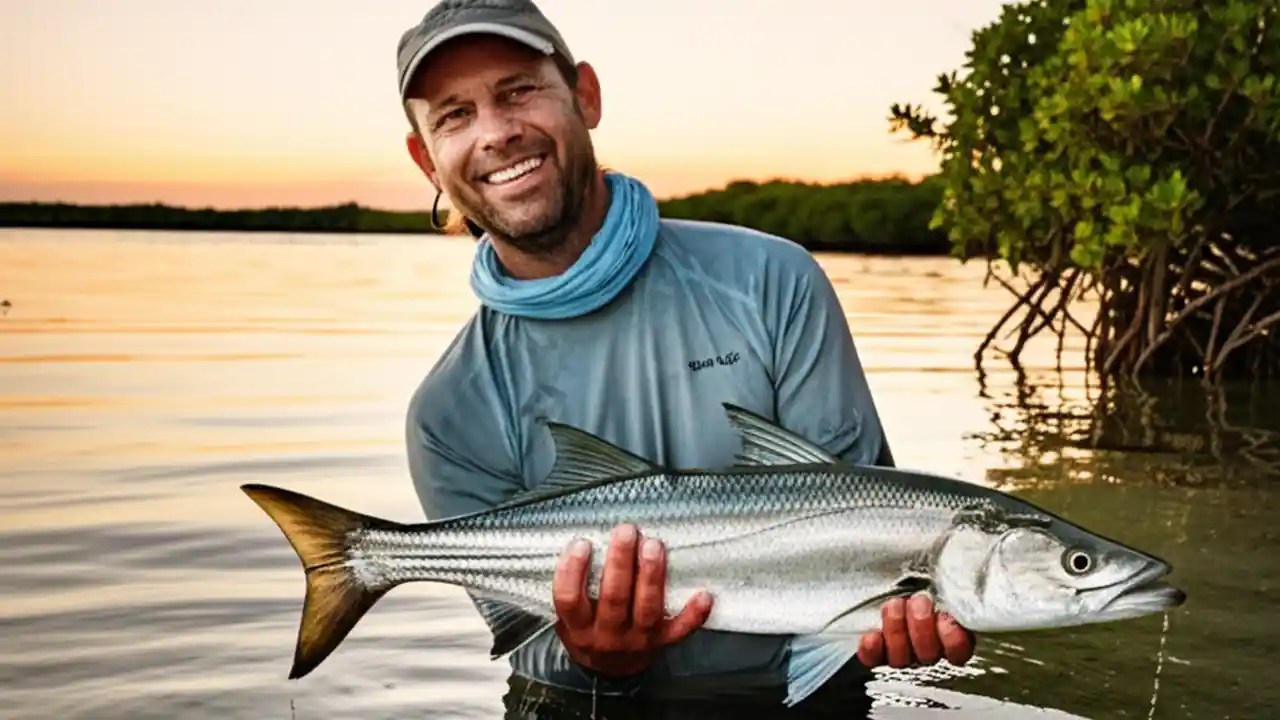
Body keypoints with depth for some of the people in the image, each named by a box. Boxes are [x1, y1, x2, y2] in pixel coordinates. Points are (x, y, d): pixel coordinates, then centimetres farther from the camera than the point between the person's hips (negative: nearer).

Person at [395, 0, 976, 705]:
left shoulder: (771, 283, -4)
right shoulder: (449, 415, -1)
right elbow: (528, 644, -1)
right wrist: (592, 661, -21)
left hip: (799, 693, 0)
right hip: (586, 706, 0)